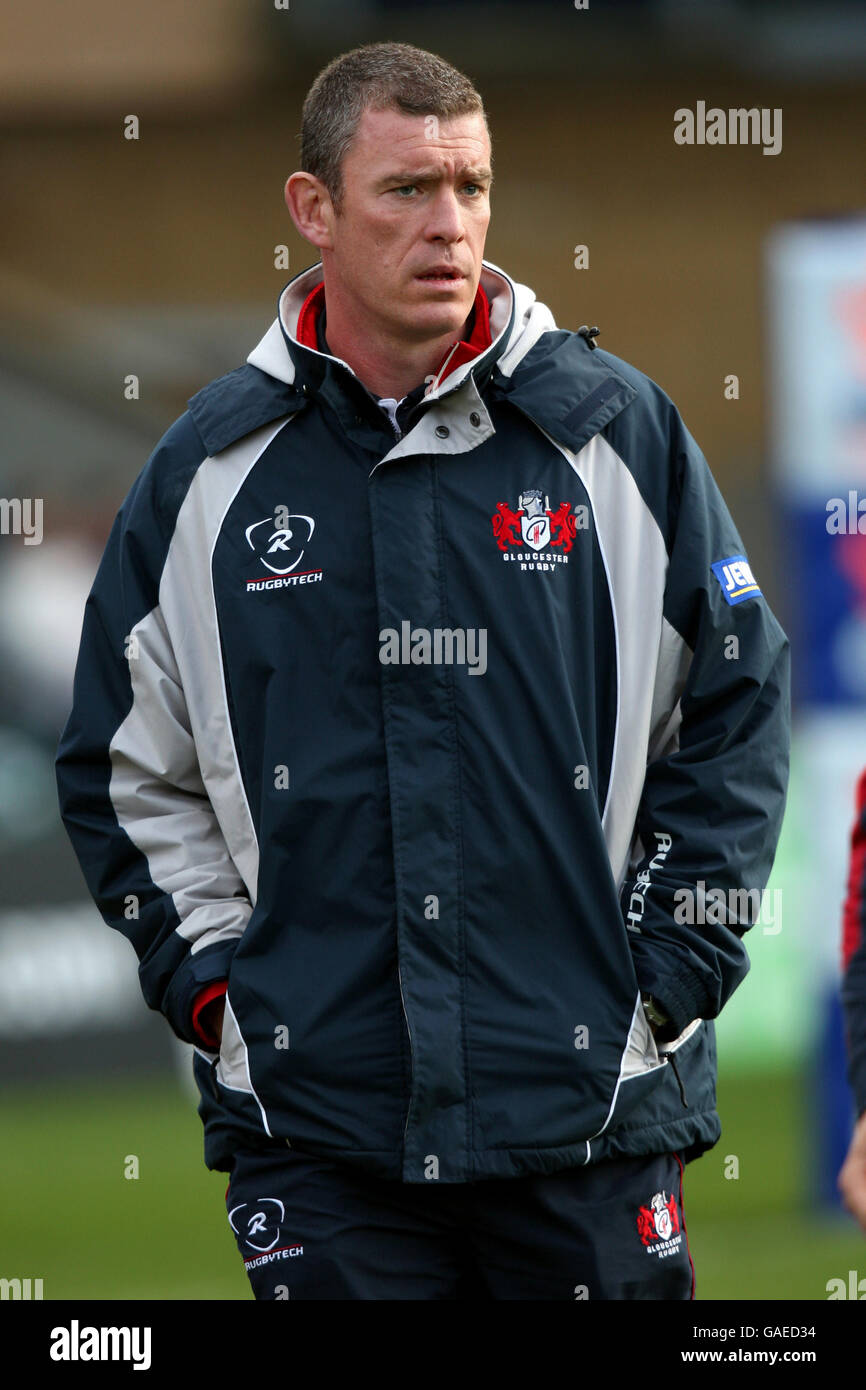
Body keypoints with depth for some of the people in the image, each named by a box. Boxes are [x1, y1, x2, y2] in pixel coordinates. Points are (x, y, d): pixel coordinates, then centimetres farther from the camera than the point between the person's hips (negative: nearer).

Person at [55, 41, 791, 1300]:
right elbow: (126, 768, 13)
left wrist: (666, 967, 1)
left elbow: (738, 713, 7)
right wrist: (212, 981, 4)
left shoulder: (618, 432, 3)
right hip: (312, 1107, 1)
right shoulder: (208, 474, 6)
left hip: (592, 1101, -1)